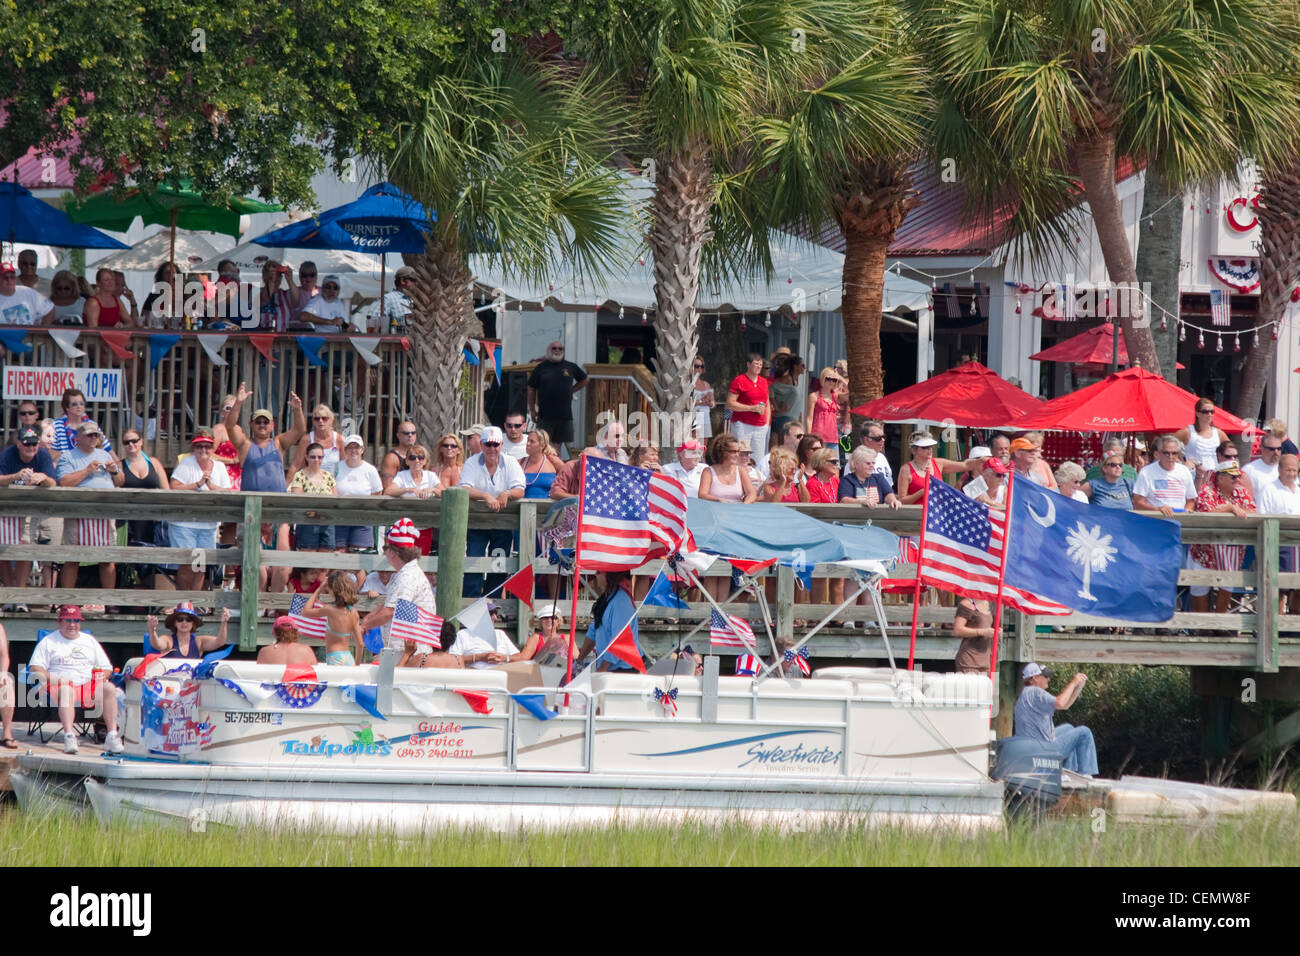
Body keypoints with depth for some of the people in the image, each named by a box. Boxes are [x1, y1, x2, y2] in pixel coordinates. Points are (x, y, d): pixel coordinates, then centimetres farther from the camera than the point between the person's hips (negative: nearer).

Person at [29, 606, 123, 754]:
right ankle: (69, 736, -53)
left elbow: (107, 668, 23)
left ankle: (112, 736, -34)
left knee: (109, 688, -28)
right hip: (60, 685, -3)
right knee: (66, 690, -40)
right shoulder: (49, 641, 15)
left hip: (89, 686, 3)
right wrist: (52, 678, -14)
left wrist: (100, 677, -2)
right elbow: (35, 668, 5)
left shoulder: (89, 641, 25)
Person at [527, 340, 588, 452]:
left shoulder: (571, 367, 9)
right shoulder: (541, 368, 3)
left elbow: (585, 380, 25)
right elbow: (531, 389, 6)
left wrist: (572, 390, 12)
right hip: (545, 415, -2)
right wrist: (532, 411, 2)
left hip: (565, 414, 2)